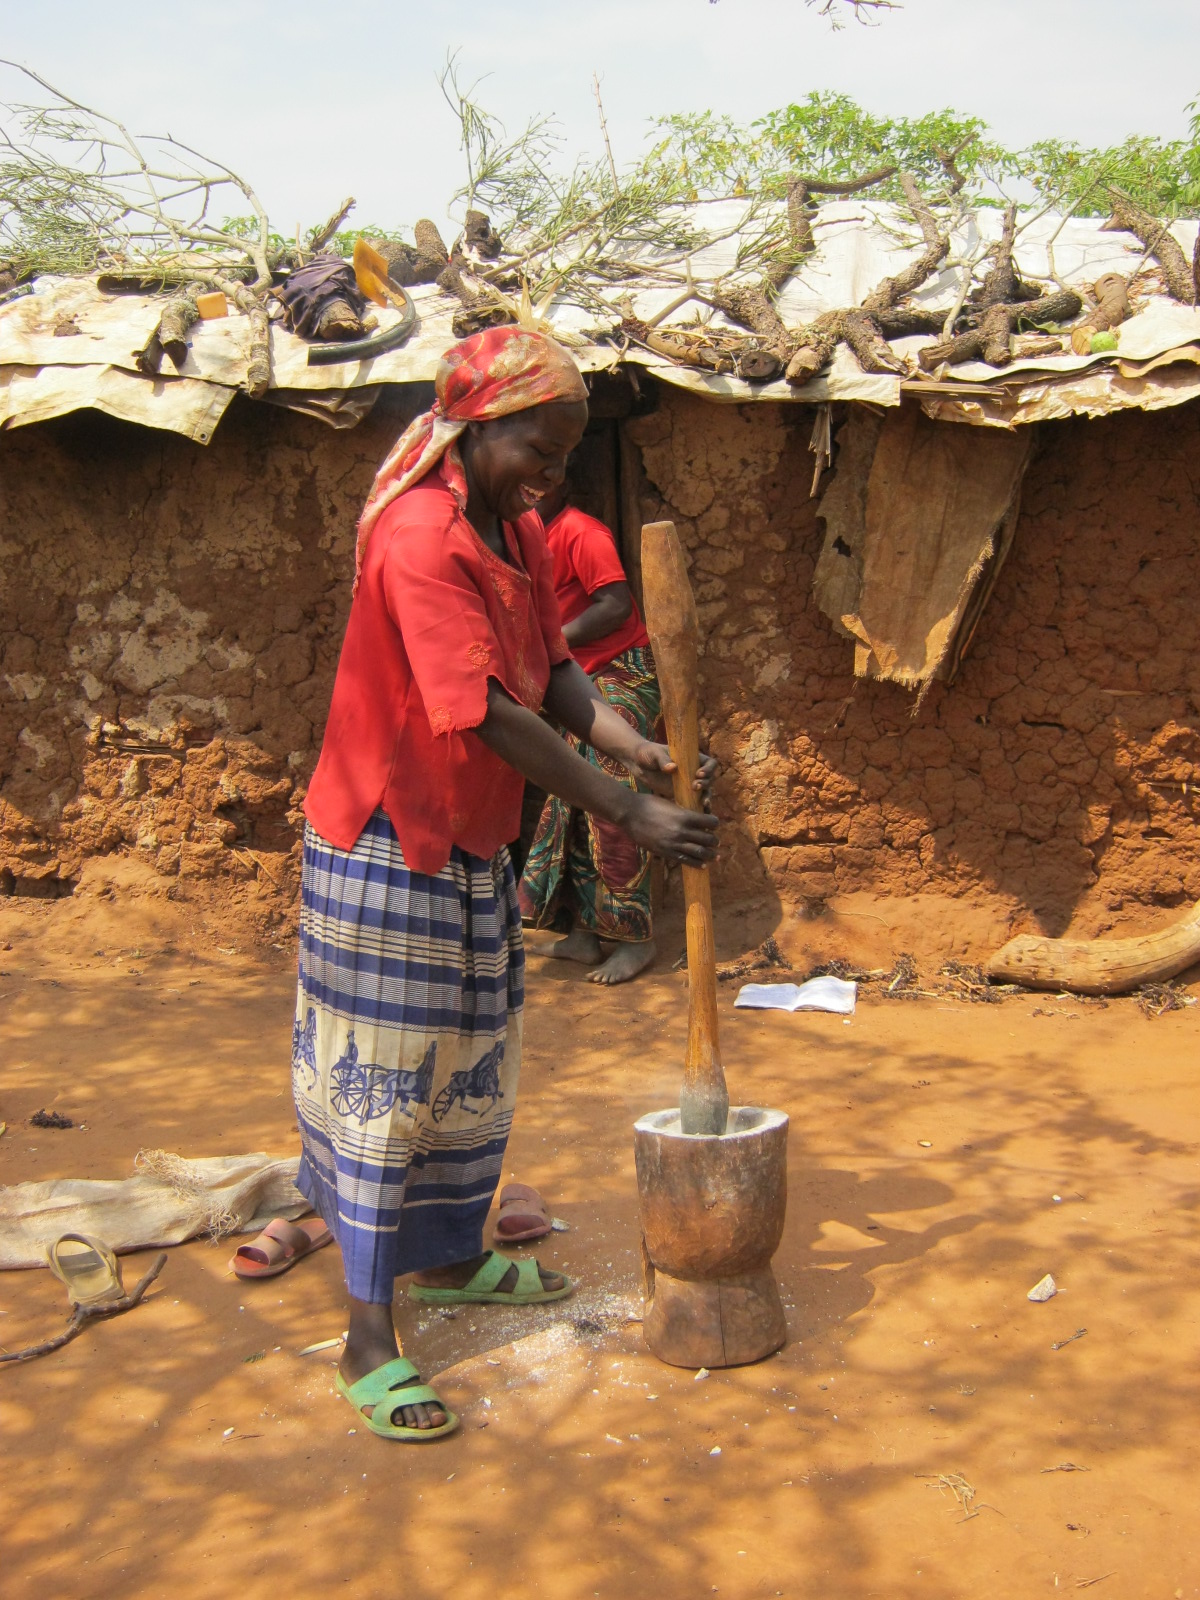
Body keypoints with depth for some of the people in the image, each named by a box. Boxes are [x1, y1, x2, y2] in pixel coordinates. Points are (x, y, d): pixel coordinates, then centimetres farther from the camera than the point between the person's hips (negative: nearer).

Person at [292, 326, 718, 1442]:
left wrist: (635, 748, -16)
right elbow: (487, 714, -28)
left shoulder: (520, 531, 6)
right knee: (382, 1074, -3)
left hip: (470, 842, 9)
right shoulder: (420, 537, -23)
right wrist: (627, 811, -27)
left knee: (469, 1066, 18)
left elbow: (552, 670, 3)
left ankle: (448, 1259, 38)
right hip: (386, 843, -9)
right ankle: (369, 1340, 6)